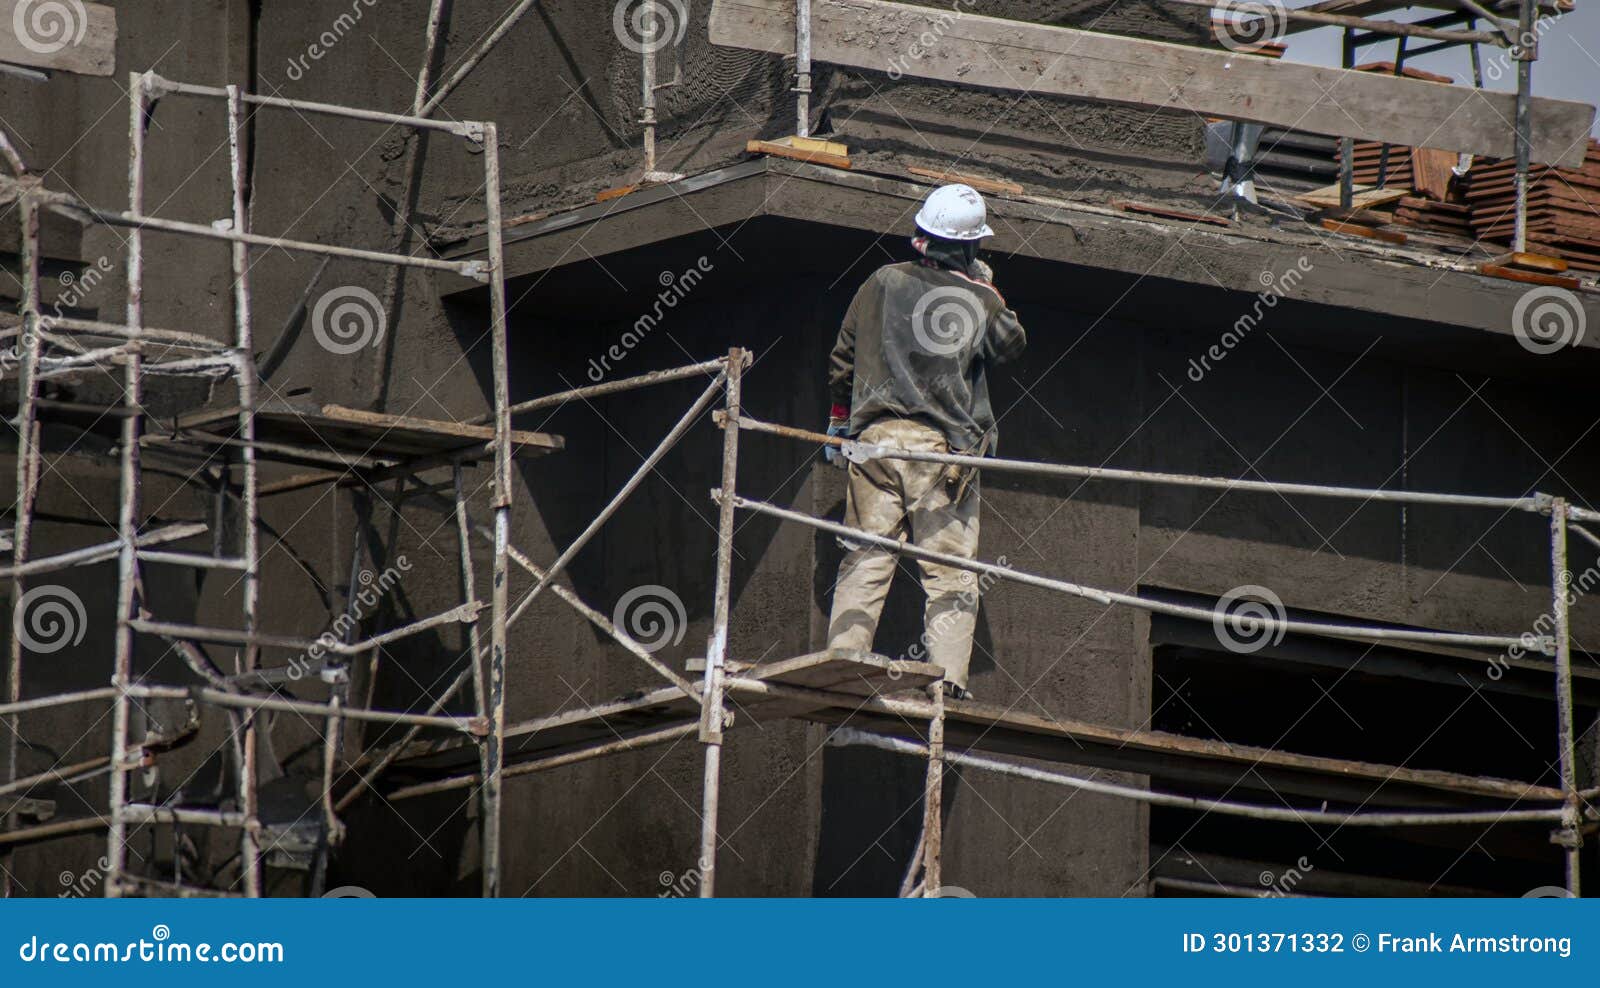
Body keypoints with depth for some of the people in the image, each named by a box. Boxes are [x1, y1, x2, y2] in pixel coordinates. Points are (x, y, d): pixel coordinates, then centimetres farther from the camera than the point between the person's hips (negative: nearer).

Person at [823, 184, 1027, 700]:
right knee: (950, 570, 0)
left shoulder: (882, 284, 5)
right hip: (943, 445, -2)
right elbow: (1012, 343, 20)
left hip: (875, 438, 2)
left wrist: (838, 423, 25)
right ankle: (948, 673, -10)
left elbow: (841, 362, 12)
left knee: (865, 559, 5)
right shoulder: (979, 301, -2)